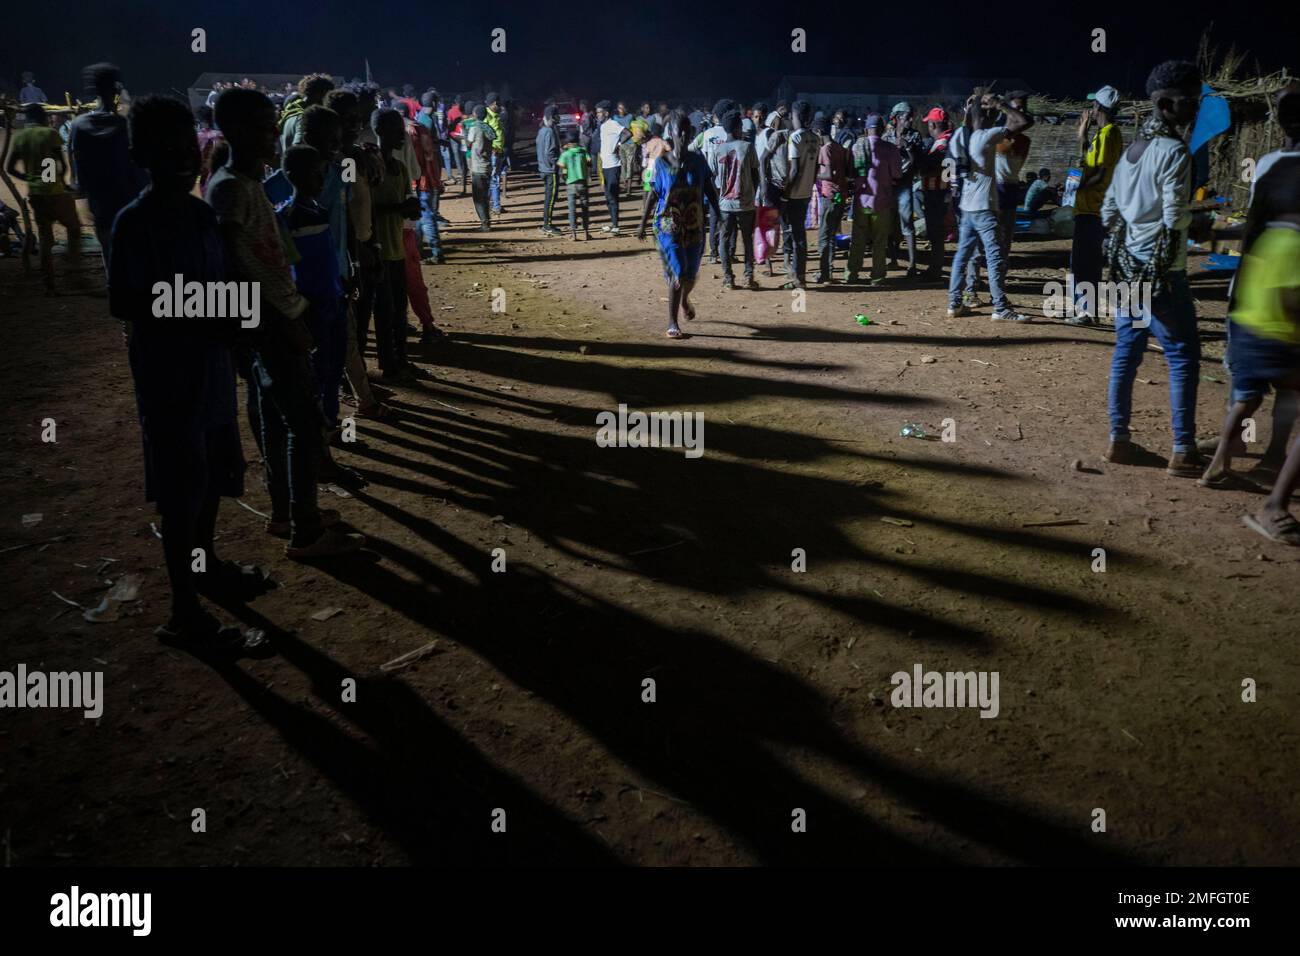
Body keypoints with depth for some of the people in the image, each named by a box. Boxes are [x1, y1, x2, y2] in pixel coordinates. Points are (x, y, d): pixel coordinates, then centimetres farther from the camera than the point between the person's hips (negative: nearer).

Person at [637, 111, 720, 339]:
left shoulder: (698, 161, 1)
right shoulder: (661, 163, -5)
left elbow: (710, 190, 8)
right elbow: (652, 194, 1)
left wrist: (719, 214, 1)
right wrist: (643, 224, 4)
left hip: (694, 226, 3)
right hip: (668, 227, -3)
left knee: (691, 274, 12)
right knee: (678, 273, -11)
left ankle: (684, 299, 48)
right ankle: (672, 323, 2)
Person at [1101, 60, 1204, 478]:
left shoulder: (1131, 150, 12)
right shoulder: (1174, 152, -13)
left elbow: (1108, 211, 15)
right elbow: (1173, 222, -18)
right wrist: (1162, 273, -11)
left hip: (1127, 266, 8)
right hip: (1160, 271, -8)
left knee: (1126, 352, 12)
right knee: (1183, 356, -1)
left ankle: (1118, 439, 15)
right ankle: (1183, 451, 1)